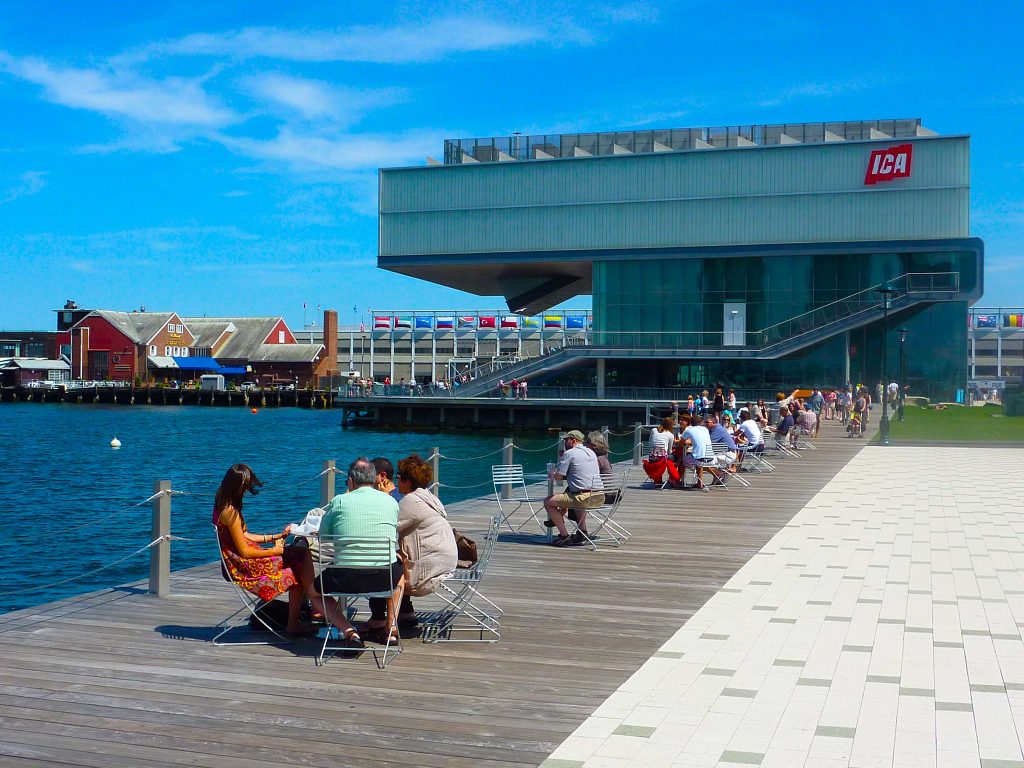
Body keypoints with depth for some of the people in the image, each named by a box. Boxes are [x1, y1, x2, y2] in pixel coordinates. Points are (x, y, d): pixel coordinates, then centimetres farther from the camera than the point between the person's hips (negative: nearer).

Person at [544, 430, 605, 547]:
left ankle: (565, 536, -1)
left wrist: (553, 474, 16)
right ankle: (582, 532, 30)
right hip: (599, 498, 8)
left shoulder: (569, 453, -3)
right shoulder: (591, 452, 19)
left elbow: (558, 476, -6)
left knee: (548, 502, 4)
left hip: (584, 498, -8)